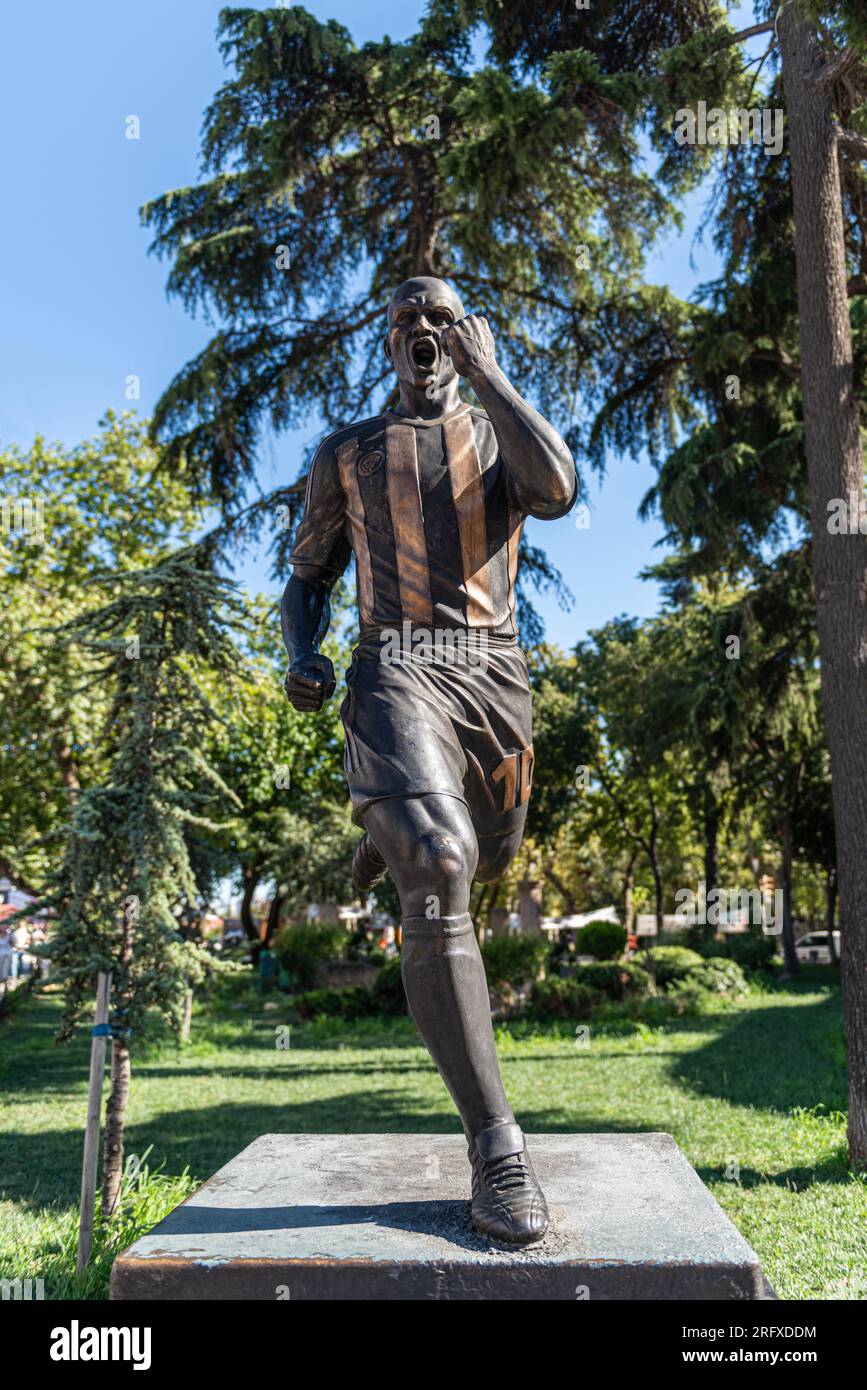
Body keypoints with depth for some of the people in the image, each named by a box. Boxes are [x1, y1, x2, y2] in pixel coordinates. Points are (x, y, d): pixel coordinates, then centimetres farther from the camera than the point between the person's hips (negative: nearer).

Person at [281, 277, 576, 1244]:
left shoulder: (500, 437, 16)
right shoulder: (346, 455, 17)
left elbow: (556, 491, -9)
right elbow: (307, 578, 20)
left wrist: (485, 370, -4)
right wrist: (302, 655, -2)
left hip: (492, 667, 3)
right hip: (394, 667, -3)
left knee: (486, 856, 16)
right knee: (436, 875, -26)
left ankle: (393, 828, 52)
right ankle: (494, 1143, -23)